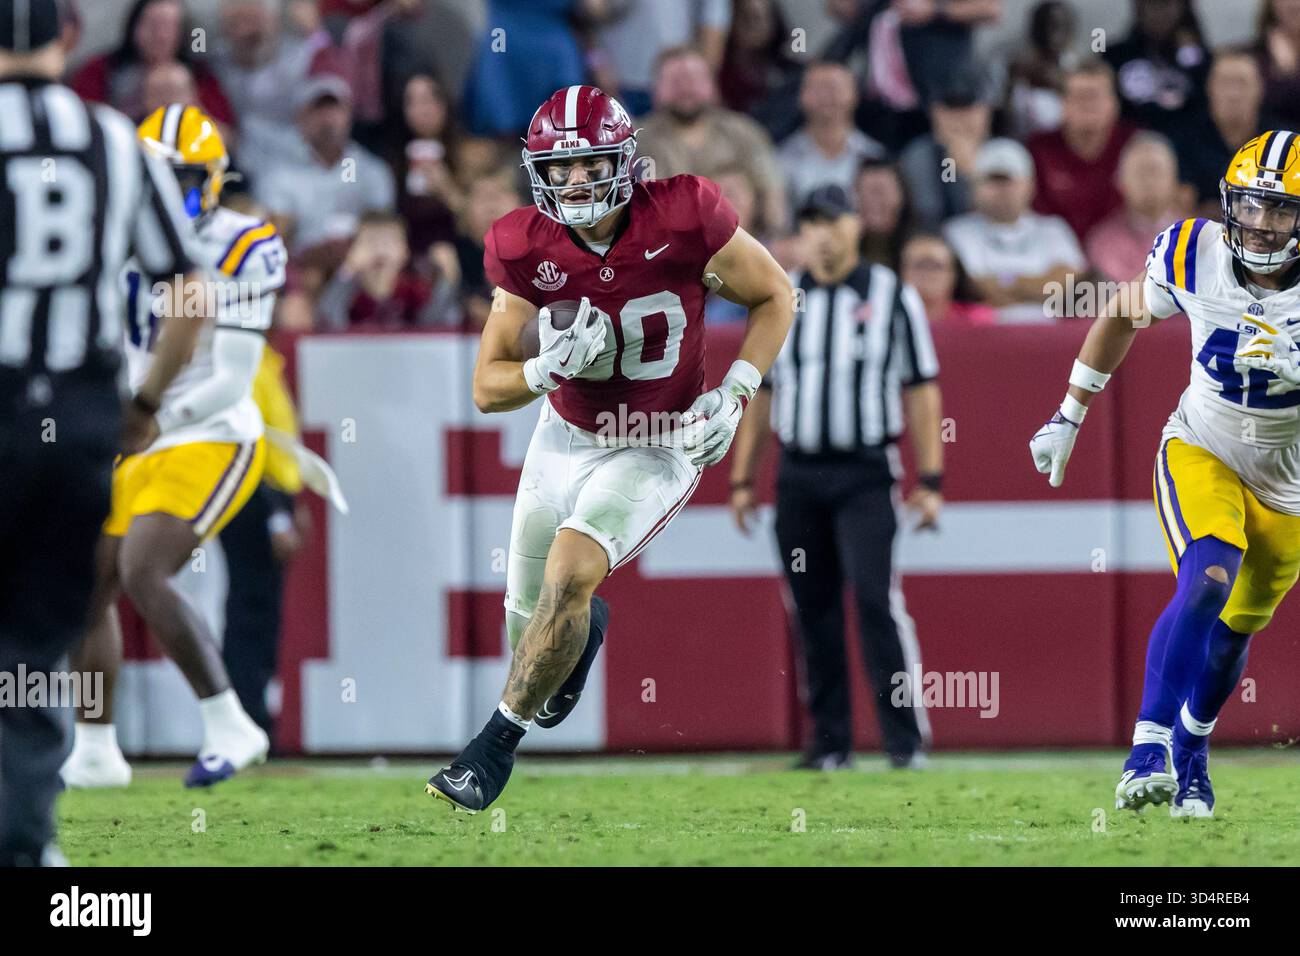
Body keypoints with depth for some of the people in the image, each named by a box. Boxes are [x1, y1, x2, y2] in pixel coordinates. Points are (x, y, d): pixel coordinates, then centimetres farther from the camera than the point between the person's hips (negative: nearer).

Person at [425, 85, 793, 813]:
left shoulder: (681, 220, -23)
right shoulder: (529, 250, -14)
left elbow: (775, 296, -7)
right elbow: (488, 387, -7)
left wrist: (733, 397, -18)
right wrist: (554, 365, -28)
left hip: (656, 449, -4)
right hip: (566, 441, 4)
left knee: (569, 573, -25)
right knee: (530, 616, 11)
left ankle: (497, 744, -9)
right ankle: (585, 627, 51)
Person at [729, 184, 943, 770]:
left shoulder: (892, 297, 2)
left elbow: (921, 391, 1)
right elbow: (762, 394, 16)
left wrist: (929, 480, -5)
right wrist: (741, 479, 12)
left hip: (865, 474, -4)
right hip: (797, 474, 4)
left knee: (876, 599, -14)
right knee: (813, 608, 3)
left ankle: (906, 738, -12)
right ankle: (829, 740, 10)